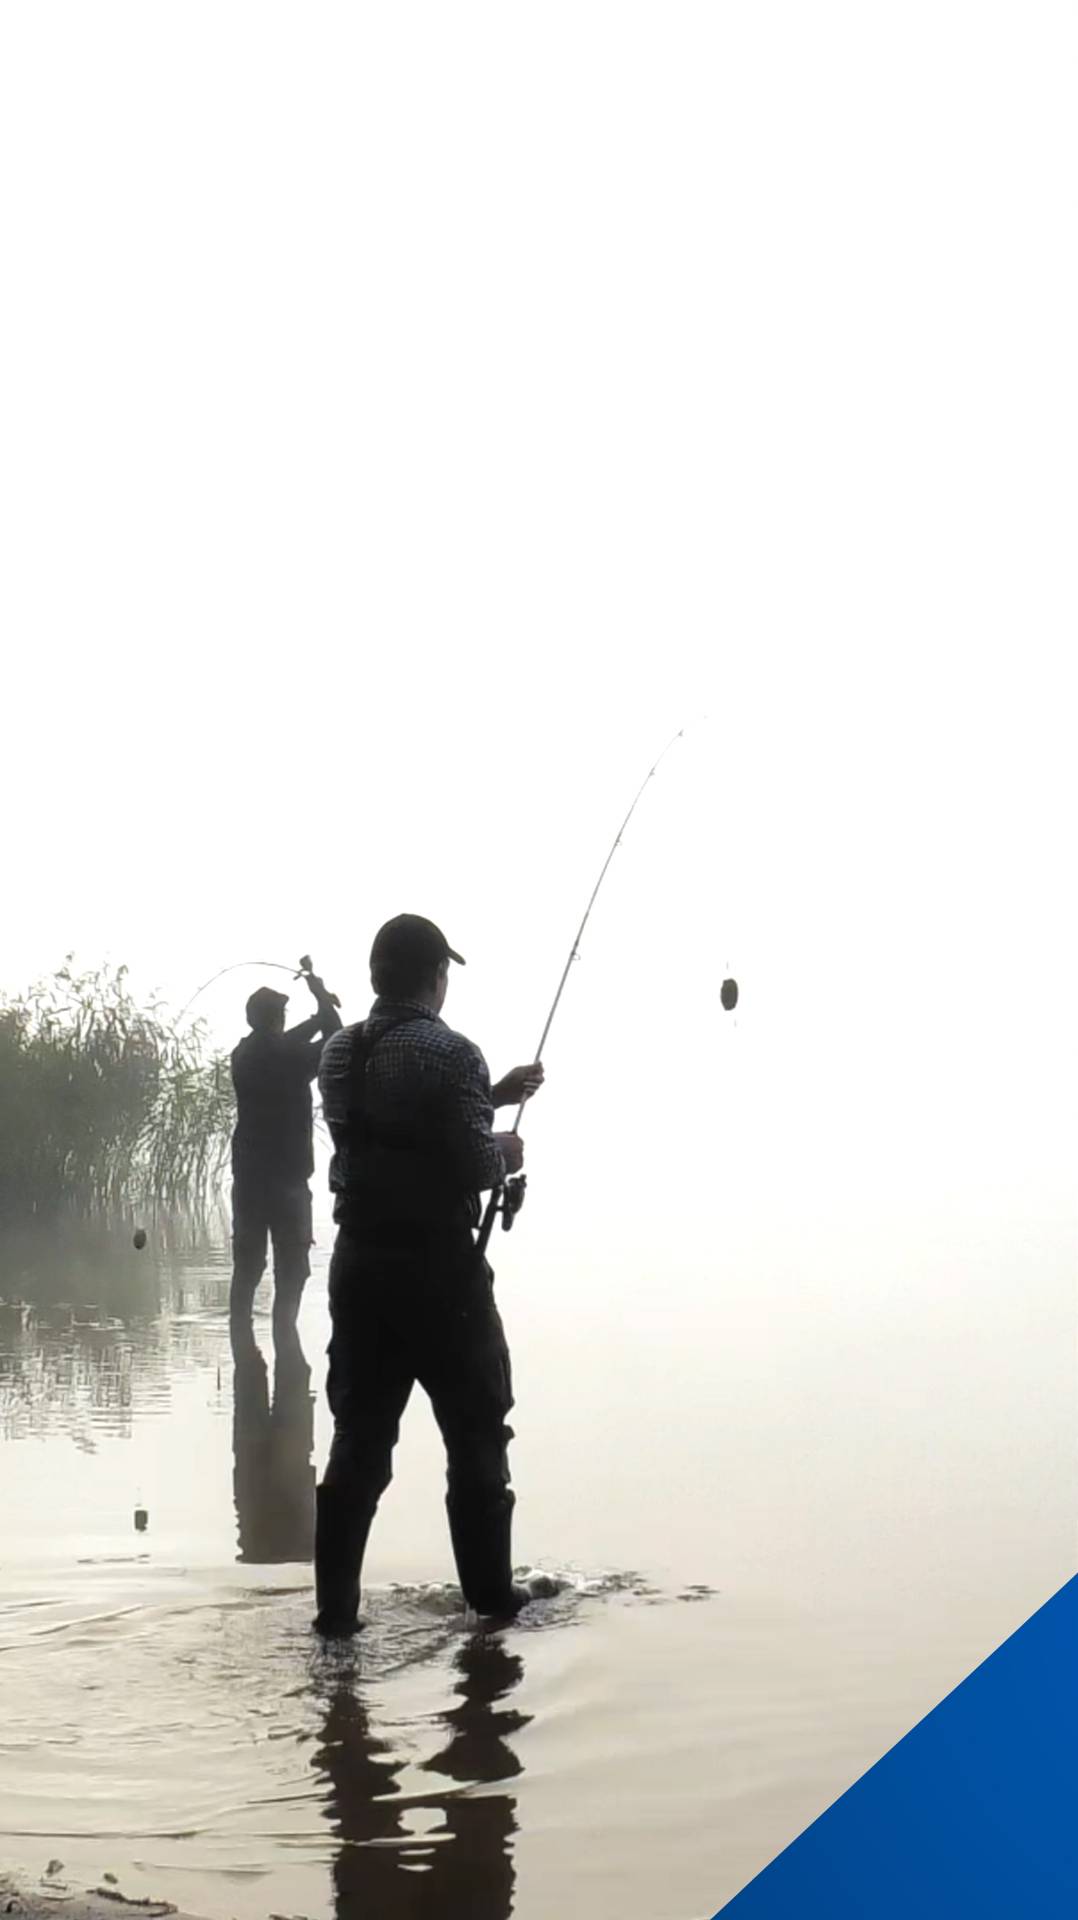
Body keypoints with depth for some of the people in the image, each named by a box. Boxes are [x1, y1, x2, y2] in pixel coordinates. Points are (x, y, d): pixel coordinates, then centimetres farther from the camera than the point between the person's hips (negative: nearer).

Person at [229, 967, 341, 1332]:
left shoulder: (245, 1054, 4)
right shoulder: (288, 1057, -13)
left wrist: (322, 1010, 28)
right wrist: (324, 1000, 16)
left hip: (248, 1176, 6)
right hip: (286, 1178, -6)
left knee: (246, 1266, 11)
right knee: (290, 1271, -3)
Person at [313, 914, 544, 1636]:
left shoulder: (339, 1052, 8)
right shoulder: (451, 1052, -15)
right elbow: (471, 1164, -18)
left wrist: (492, 1096, 23)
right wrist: (505, 1151, 3)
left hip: (360, 1265, 6)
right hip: (438, 1268, -6)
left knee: (360, 1438, 8)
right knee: (476, 1433, 9)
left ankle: (337, 1603, 6)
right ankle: (490, 1588, 17)